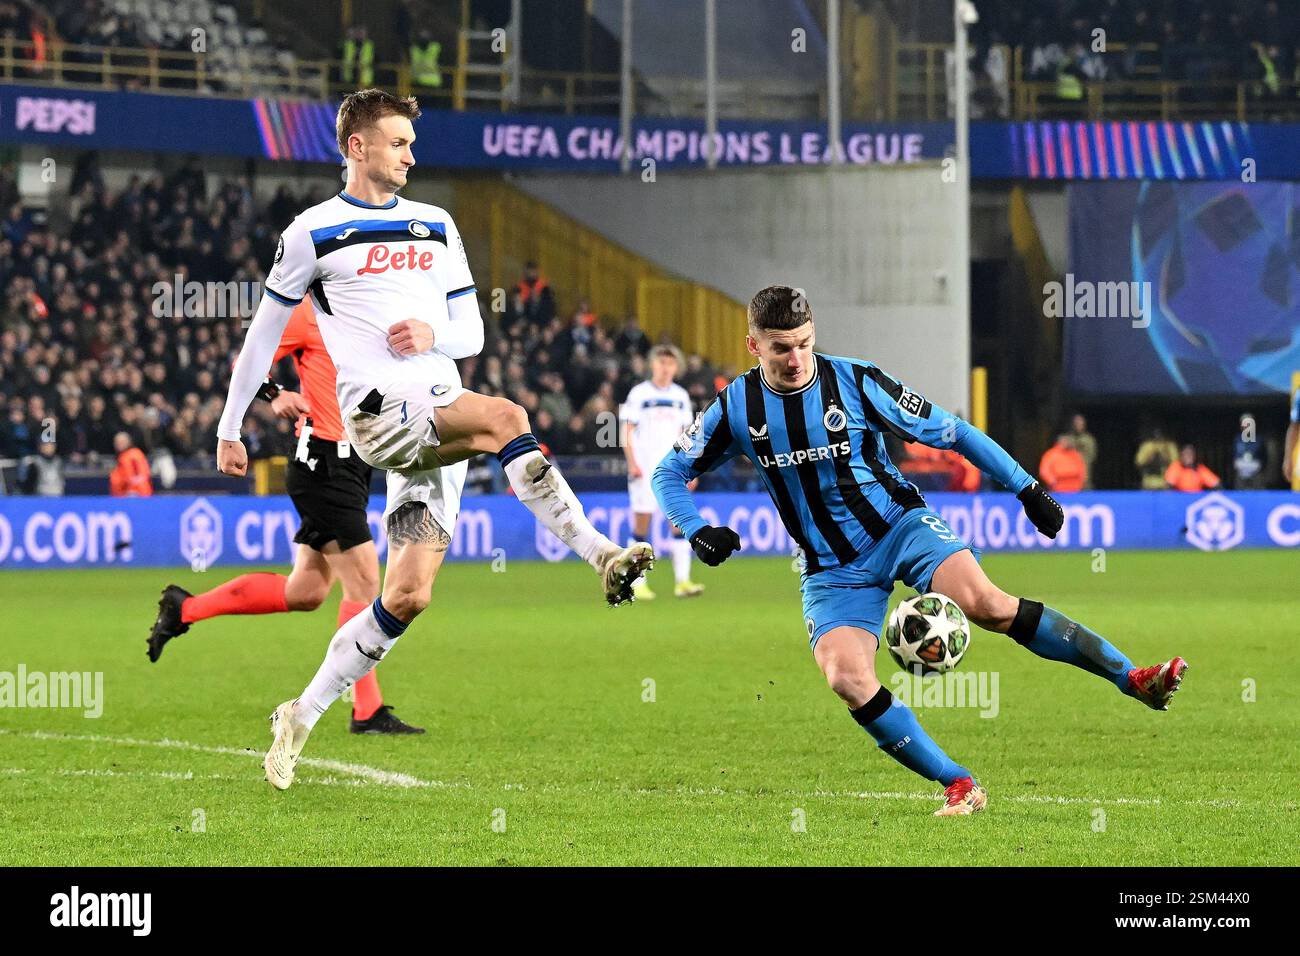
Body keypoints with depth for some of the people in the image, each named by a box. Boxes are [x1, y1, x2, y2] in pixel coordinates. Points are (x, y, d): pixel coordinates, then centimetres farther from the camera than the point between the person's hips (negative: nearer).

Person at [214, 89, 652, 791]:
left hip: (442, 419, 5)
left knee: (408, 594, -4)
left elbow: (472, 332, 22)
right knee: (507, 417, -32)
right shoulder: (314, 232, 6)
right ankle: (601, 555, -34)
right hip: (377, 410, -5)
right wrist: (228, 429, 15)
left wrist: (433, 336, -1)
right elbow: (265, 331, 13)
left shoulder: (435, 226, 20)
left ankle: (303, 716, 7)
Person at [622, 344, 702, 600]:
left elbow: (686, 434, 16)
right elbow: (627, 431, -1)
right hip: (645, 469, -3)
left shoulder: (680, 396, 12)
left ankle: (682, 581, -5)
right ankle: (637, 584, 3)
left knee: (681, 522, -5)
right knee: (642, 524, -2)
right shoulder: (639, 394, 1)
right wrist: (632, 462, -12)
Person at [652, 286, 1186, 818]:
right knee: (846, 679, -24)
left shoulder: (854, 382, -9)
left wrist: (1026, 488, -1)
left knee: (985, 603, -28)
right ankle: (960, 787, -15)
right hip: (832, 570, 2)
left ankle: (1132, 679, -26)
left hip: (901, 528, -2)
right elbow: (669, 473, 10)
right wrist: (696, 531, -9)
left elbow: (950, 432, 0)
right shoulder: (736, 409, -3)